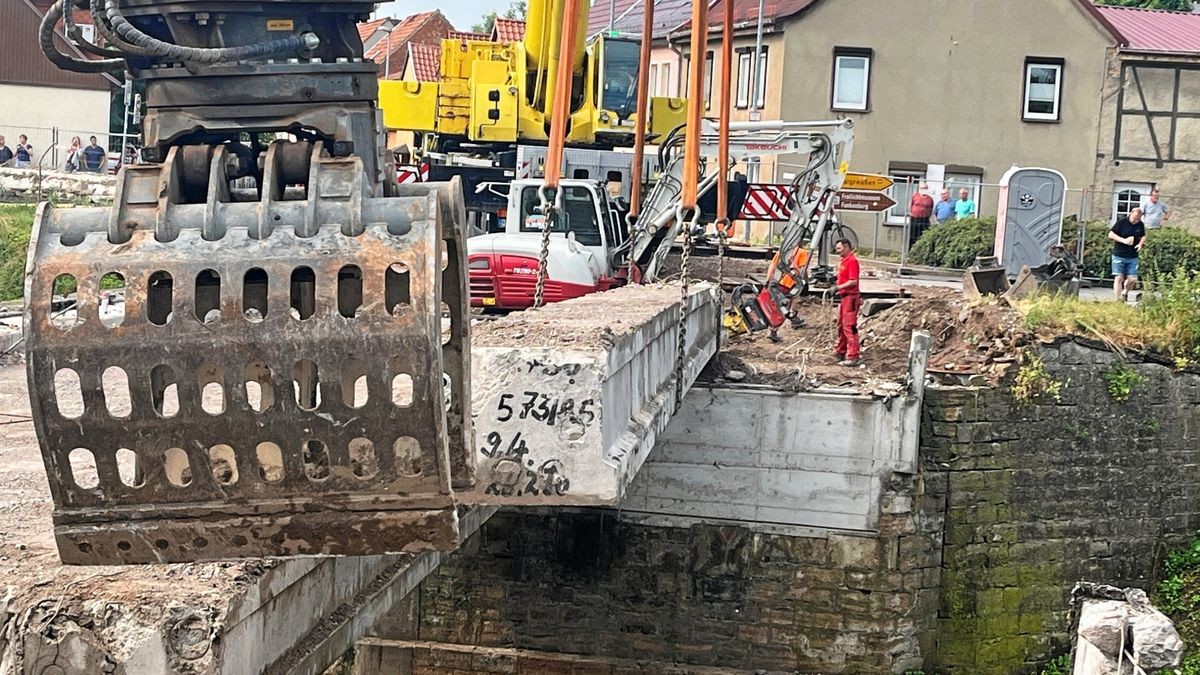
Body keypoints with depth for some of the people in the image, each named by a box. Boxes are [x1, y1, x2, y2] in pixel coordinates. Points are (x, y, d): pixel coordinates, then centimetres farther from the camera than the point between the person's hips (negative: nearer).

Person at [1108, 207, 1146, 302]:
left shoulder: (1140, 225, 6)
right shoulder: (1121, 222, -8)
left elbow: (1143, 236, 21)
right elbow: (1110, 234, -8)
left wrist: (1140, 243, -2)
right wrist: (1123, 240, -20)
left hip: (1133, 257, 4)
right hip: (1119, 255, -4)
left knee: (1132, 279, -1)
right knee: (1118, 278, -8)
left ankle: (1124, 293, 29)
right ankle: (1118, 300, -2)